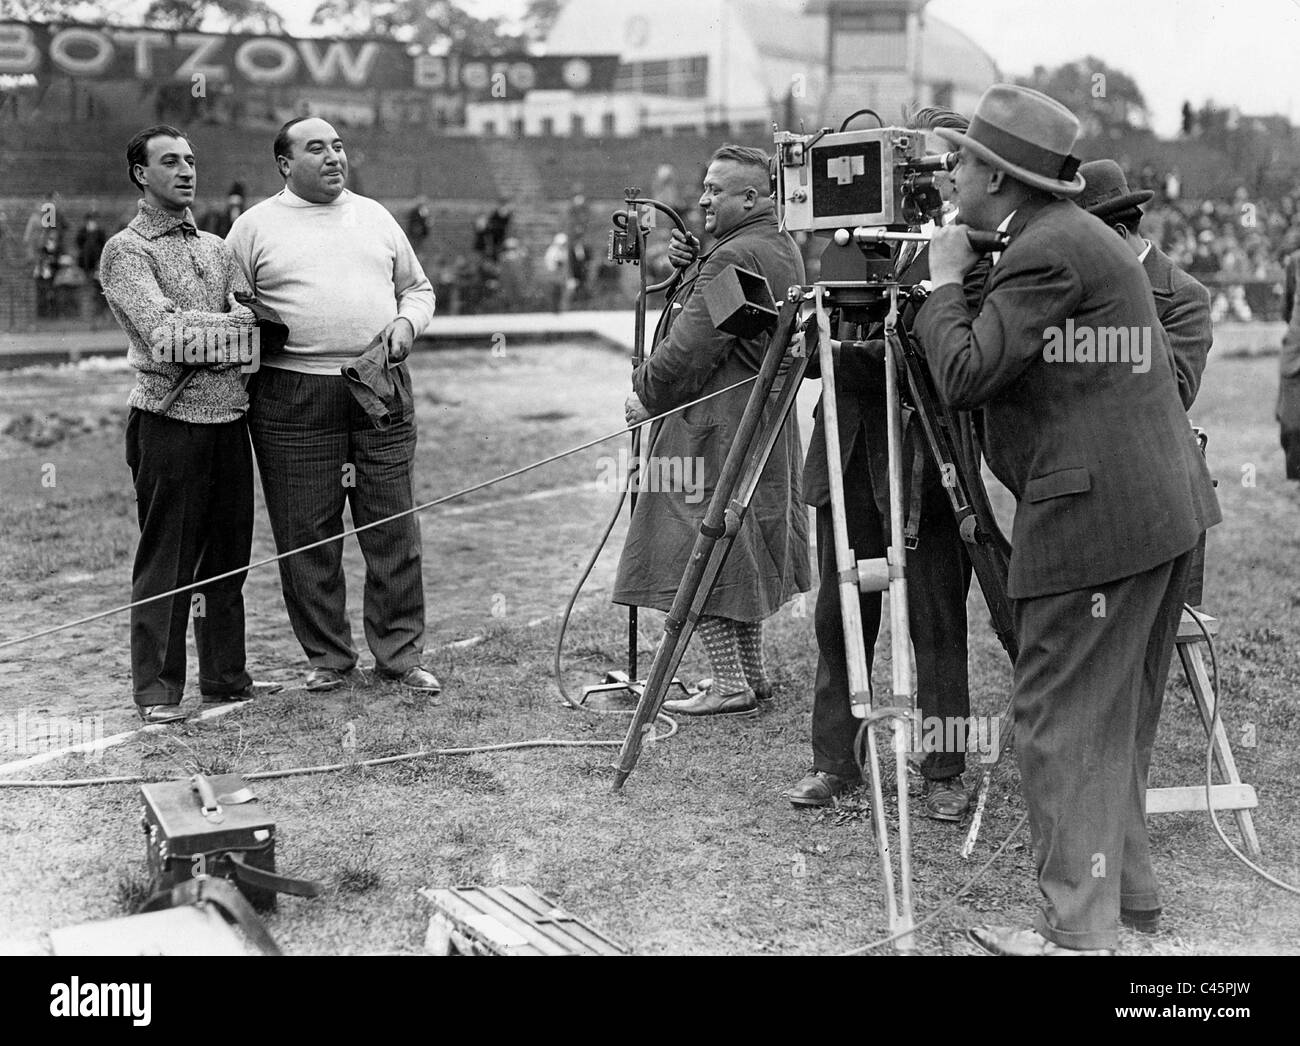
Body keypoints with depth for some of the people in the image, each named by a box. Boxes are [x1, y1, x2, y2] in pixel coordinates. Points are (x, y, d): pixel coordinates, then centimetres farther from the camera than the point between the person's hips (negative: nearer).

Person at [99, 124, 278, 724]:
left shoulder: (215, 247, 18)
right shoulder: (125, 251, -2)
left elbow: (252, 314, 5)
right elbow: (160, 331, -15)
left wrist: (190, 327, -12)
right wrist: (229, 324, -7)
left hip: (230, 416, 6)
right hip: (169, 419, -6)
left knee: (228, 557, 11)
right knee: (165, 561, -2)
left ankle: (225, 677, 21)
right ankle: (157, 691, 6)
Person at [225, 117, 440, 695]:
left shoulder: (374, 216, 16)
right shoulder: (255, 226, 6)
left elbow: (417, 288, 22)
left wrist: (406, 323, 3)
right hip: (293, 398, -2)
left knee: (394, 530, 3)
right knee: (307, 535, 2)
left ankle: (401, 653, 14)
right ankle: (328, 658, 14)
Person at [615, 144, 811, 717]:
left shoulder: (732, 259, -18)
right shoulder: (784, 249, 14)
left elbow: (690, 347, -20)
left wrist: (645, 394, -7)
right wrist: (690, 267, 5)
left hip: (714, 423, -10)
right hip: (767, 421, 10)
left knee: (699, 551, -5)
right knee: (742, 550, 17)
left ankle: (730, 685, -4)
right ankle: (751, 672, 24)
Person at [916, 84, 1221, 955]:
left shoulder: (1048, 251, -14)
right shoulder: (1086, 237, 17)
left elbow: (966, 376, -17)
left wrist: (947, 282, -3)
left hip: (1098, 513, -10)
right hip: (1167, 504, 10)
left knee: (1063, 722, -4)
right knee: (1119, 718, 18)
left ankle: (1080, 929, 2)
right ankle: (1129, 892, 28)